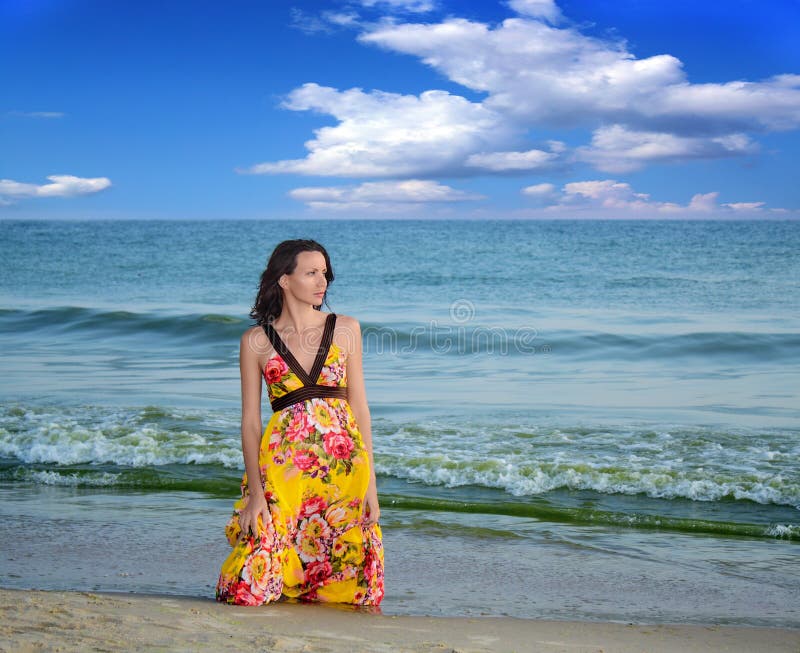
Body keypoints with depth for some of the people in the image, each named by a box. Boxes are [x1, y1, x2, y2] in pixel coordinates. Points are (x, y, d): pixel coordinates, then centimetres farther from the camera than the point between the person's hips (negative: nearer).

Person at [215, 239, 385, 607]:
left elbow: (359, 406, 8)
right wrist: (255, 491, -8)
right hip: (283, 468, -2)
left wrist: (371, 483, 2)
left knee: (345, 584, 3)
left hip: (345, 467, 2)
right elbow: (250, 420, 2)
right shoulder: (256, 341, 4)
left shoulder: (345, 329, 8)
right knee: (251, 590, -7)